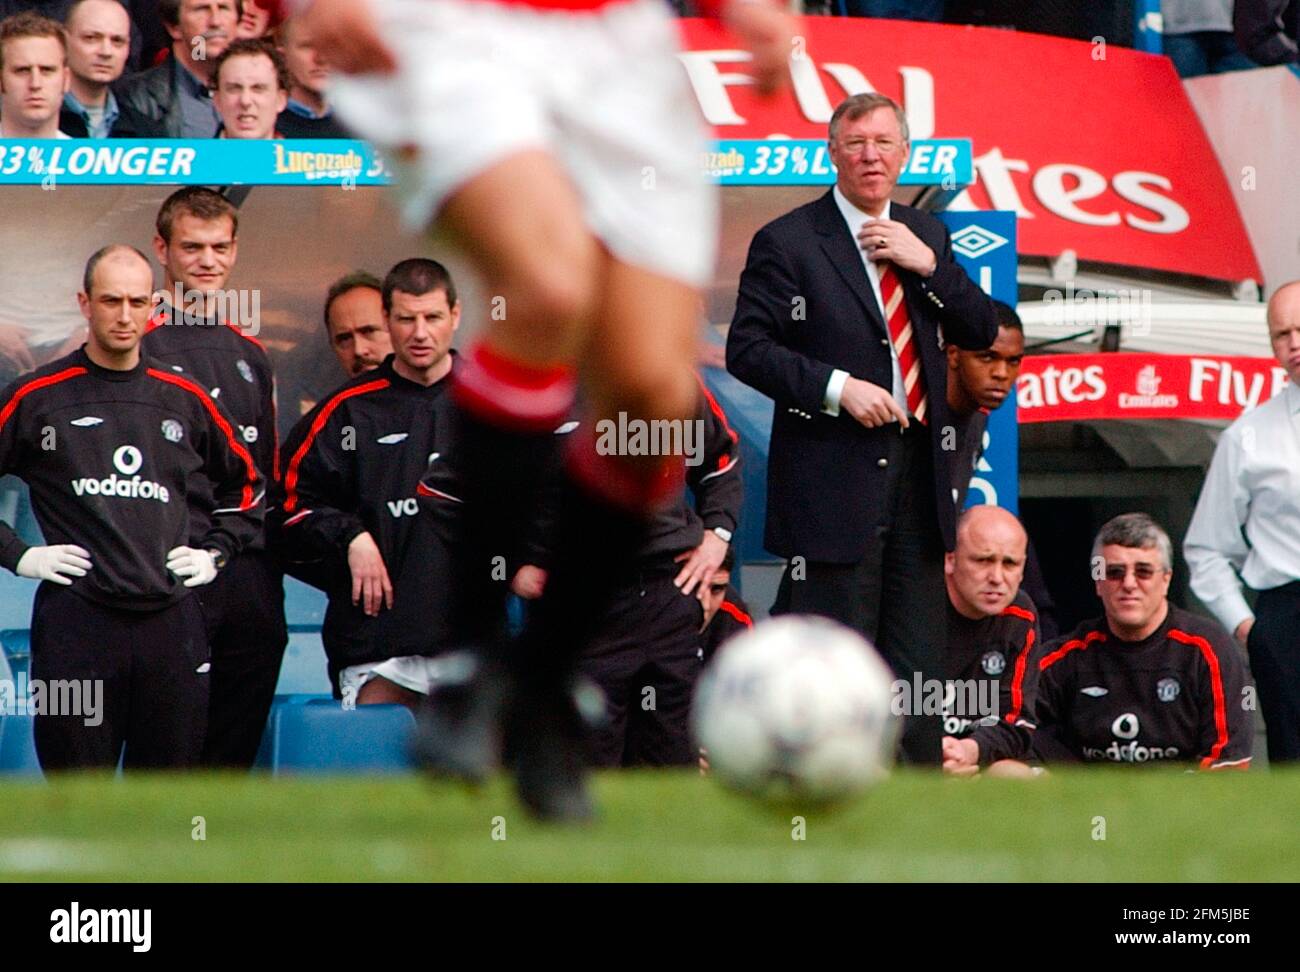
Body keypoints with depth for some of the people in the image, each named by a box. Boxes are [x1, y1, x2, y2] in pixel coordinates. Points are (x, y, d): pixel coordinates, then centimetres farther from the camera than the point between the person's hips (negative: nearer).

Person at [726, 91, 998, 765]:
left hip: (916, 471, 5)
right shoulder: (787, 242, -2)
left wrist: (928, 265, -4)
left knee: (917, 654, 7)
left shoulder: (927, 237, 14)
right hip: (832, 478, -5)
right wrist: (839, 387, -16)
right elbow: (746, 350, -7)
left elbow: (981, 332, 10)